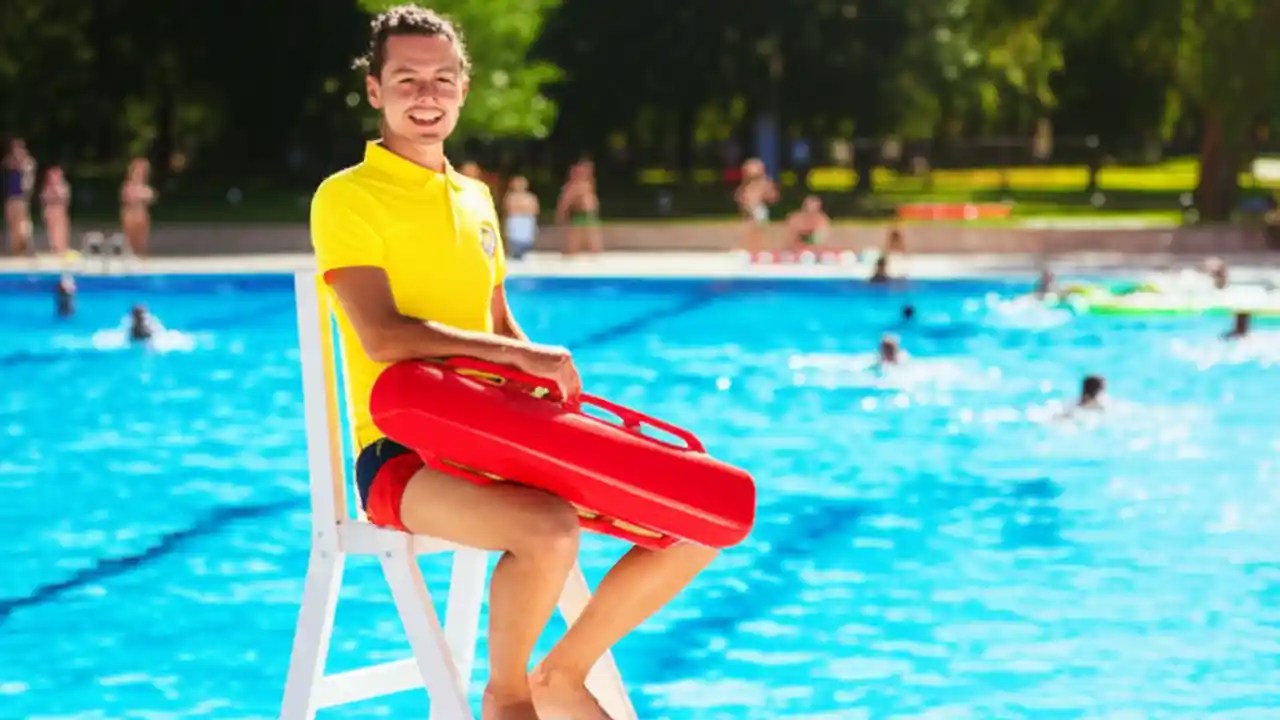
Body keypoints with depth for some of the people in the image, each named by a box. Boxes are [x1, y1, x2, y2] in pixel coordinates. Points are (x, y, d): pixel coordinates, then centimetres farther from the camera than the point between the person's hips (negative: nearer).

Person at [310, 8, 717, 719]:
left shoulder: (476, 198, 17)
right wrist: (513, 353, -22)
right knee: (550, 530, -37)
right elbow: (382, 336, -19)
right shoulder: (348, 198, -7)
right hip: (401, 452, -7)